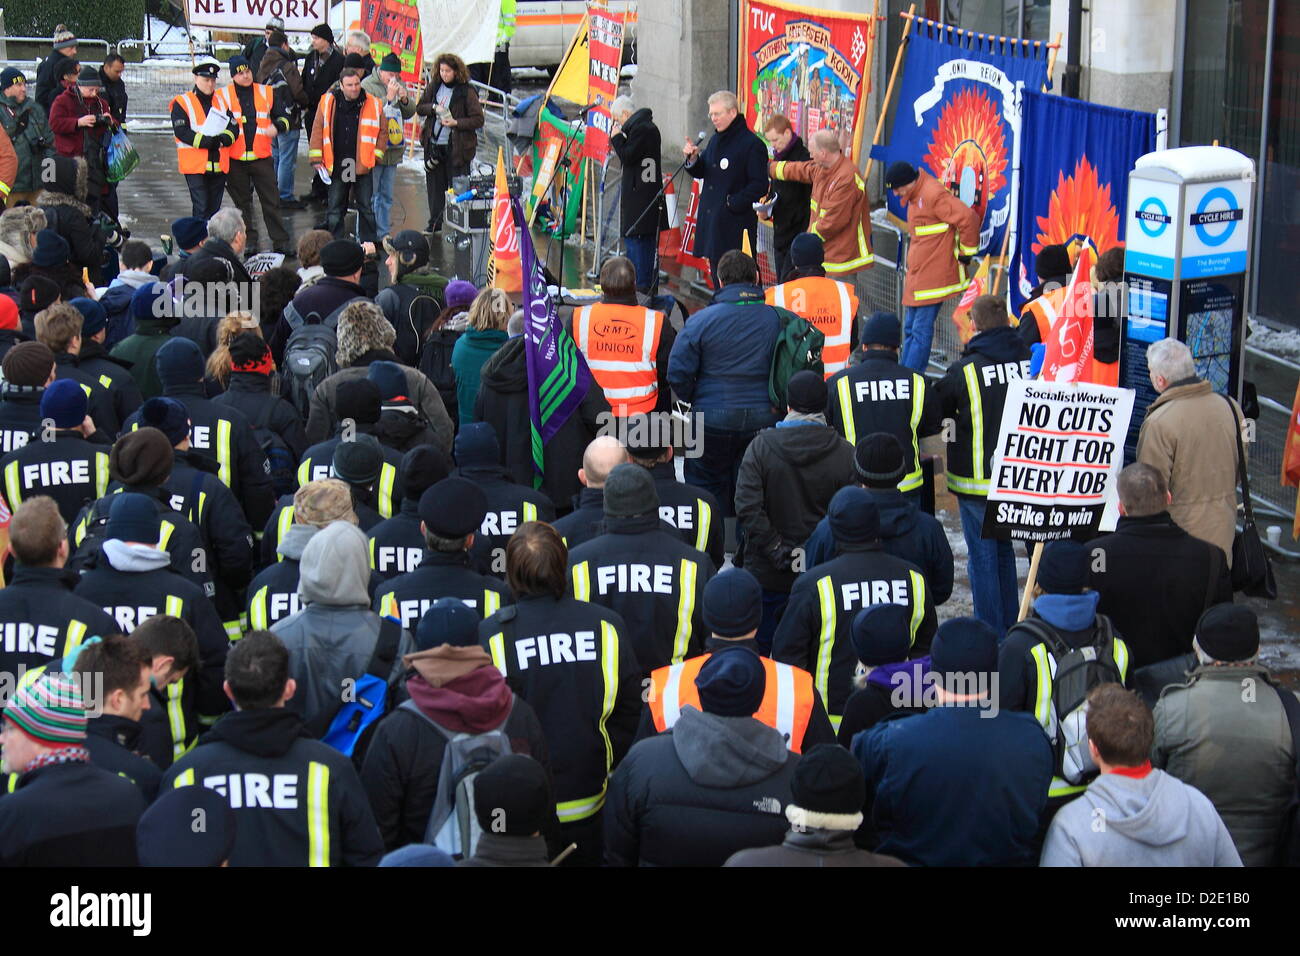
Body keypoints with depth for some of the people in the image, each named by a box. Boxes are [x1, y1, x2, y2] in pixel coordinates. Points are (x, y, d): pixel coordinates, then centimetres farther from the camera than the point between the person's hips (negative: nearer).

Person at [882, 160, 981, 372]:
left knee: (921, 331, -9)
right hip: (917, 276, 11)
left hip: (932, 278, -11)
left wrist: (966, 252, -15)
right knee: (910, 329, 14)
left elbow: (968, 218, -25)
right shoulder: (915, 197, 14)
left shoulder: (933, 195, -18)